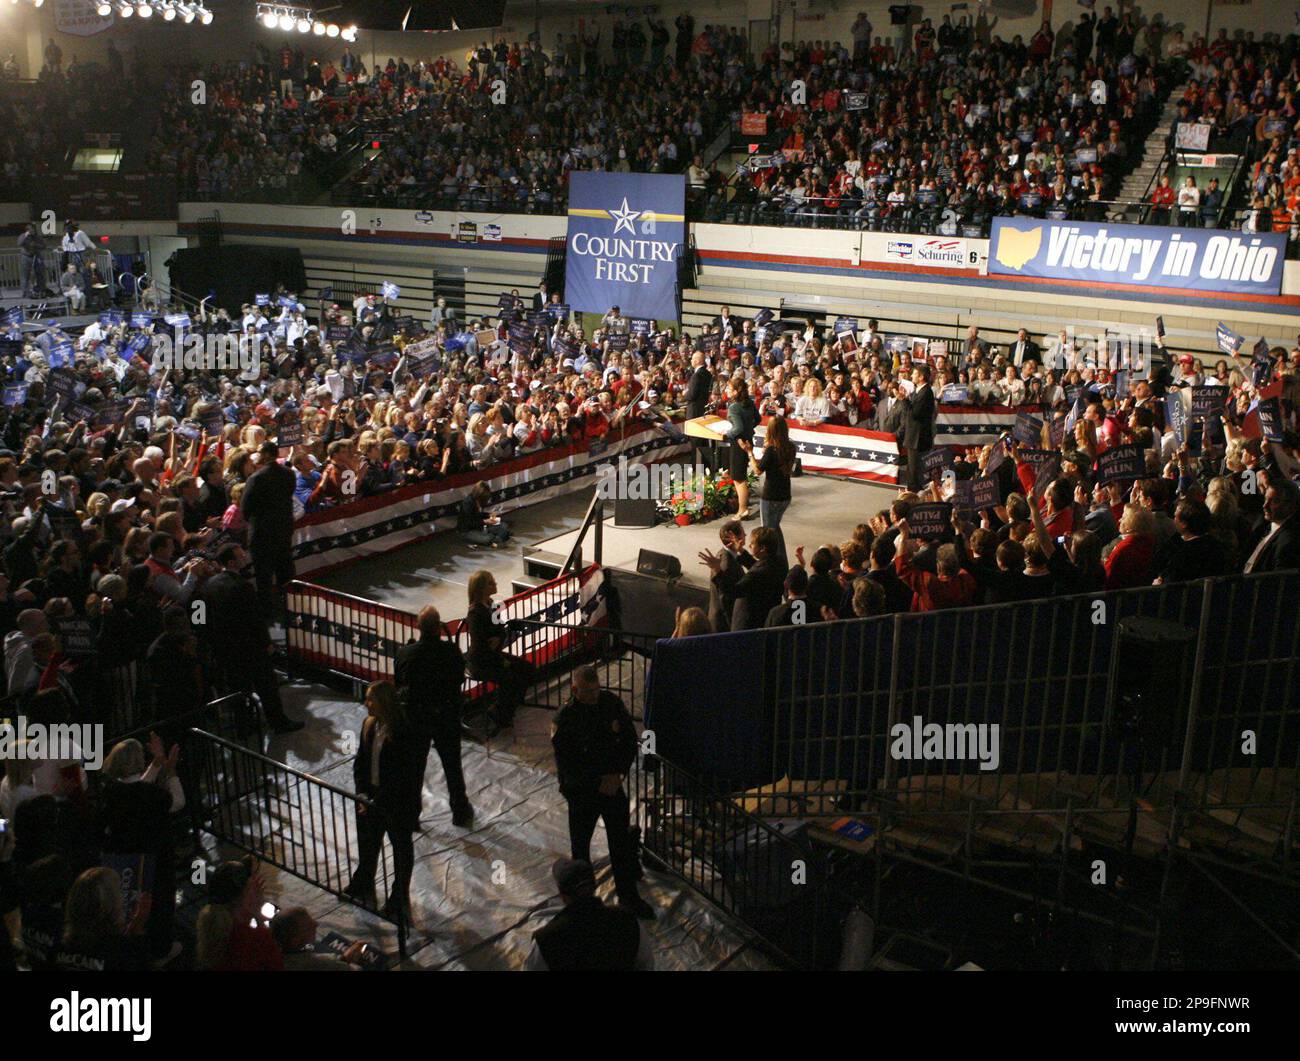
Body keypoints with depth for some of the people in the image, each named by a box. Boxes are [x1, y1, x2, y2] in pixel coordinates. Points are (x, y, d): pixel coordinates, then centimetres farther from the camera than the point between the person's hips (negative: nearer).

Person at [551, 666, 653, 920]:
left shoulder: (611, 703, -9)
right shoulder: (564, 719, -21)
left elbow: (630, 740, 0)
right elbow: (566, 767, -19)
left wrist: (618, 774, -10)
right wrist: (599, 783, -19)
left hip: (612, 784, 4)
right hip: (581, 791, -3)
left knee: (622, 841, 12)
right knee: (580, 844, 13)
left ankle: (628, 895, 28)